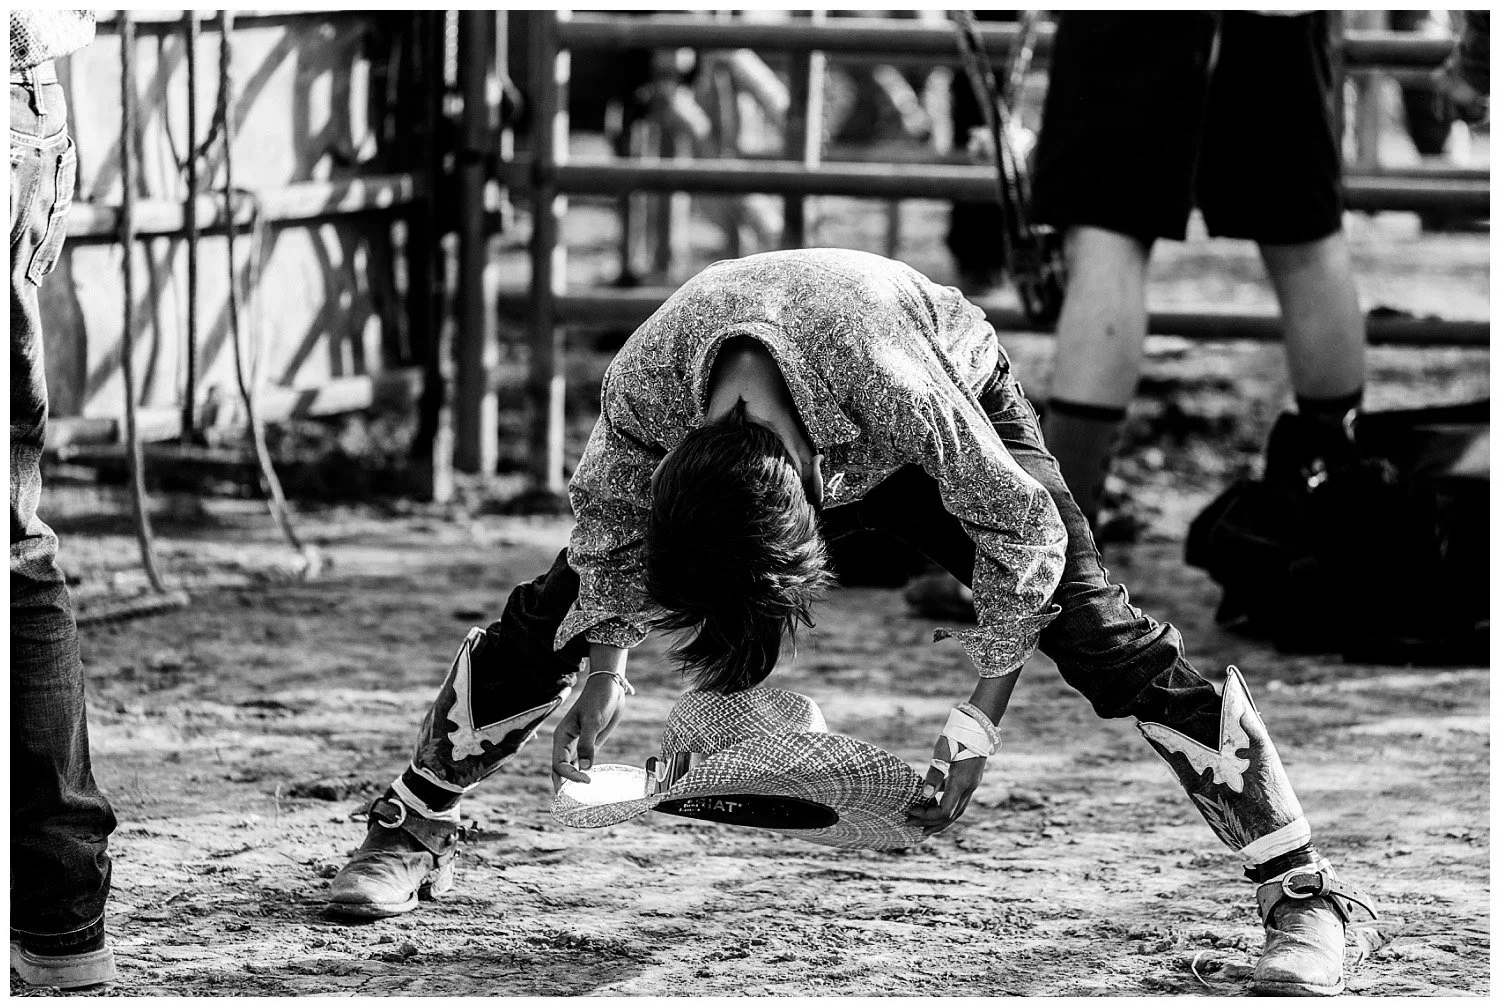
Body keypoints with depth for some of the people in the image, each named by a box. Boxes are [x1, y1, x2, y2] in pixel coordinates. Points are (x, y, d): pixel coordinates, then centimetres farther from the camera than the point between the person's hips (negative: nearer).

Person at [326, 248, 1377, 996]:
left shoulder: (909, 393, -47)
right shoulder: (643, 386, -36)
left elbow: (1022, 534, -30)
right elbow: (609, 518, -11)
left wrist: (976, 723, -27)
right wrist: (602, 677, -6)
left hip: (958, 396, -3)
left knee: (1092, 622, -18)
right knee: (556, 607, -3)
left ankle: (1306, 893, -12)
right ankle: (411, 833, 19)